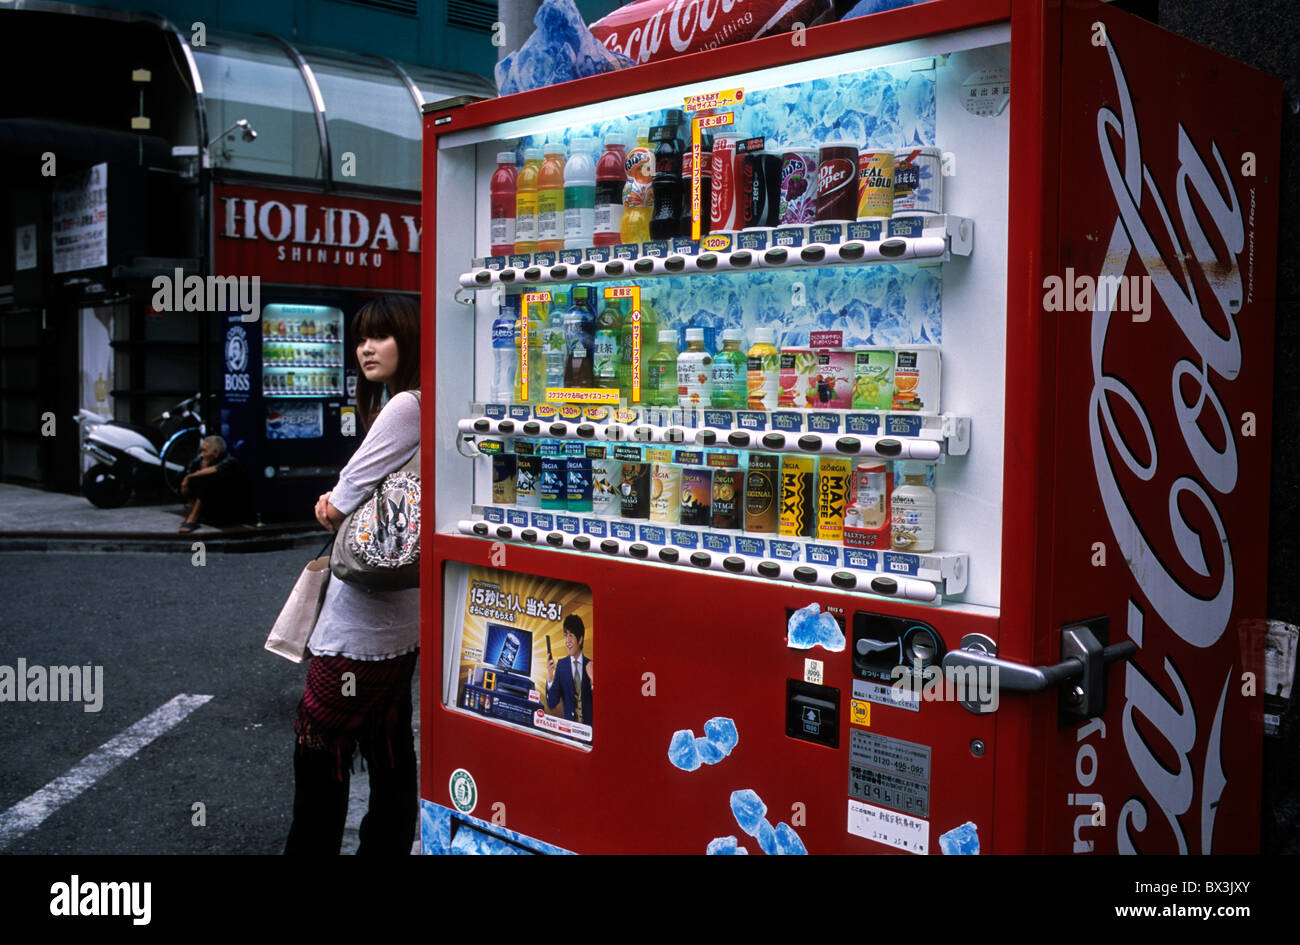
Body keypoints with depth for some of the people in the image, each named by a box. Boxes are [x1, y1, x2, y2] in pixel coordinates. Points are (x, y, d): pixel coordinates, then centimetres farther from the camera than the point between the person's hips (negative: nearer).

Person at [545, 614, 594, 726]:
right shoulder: (561, 665, 4)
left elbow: (596, 704, 0)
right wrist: (549, 678, -14)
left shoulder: (590, 665, 3)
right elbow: (551, 704, 1)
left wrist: (592, 680, -16)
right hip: (568, 724, 0)